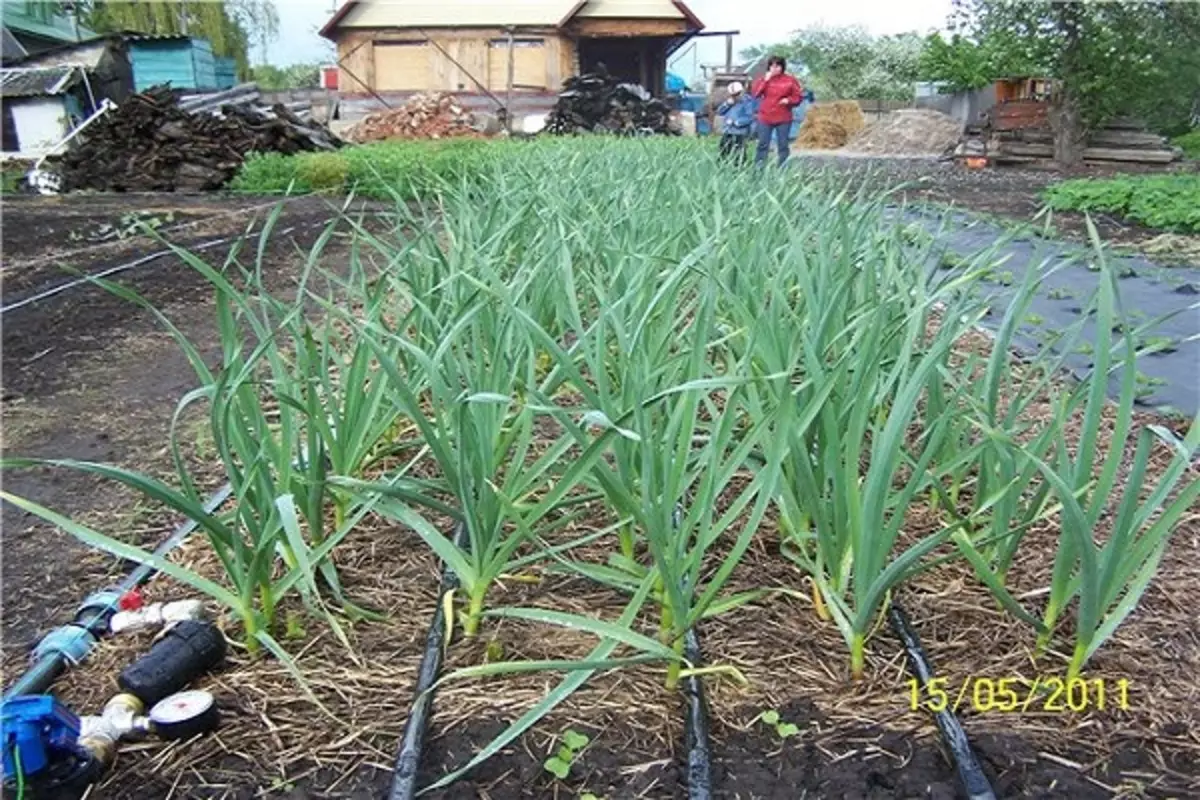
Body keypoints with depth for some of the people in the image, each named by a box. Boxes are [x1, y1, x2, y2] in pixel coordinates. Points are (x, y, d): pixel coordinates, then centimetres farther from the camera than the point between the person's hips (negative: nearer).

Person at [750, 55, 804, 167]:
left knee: (783, 145, 3)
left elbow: (798, 96, 4)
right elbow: (755, 93, -7)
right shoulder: (764, 79, 5)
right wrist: (765, 80, -11)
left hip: (783, 119, -1)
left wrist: (789, 100, -15)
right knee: (763, 144, 1)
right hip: (765, 118, 1)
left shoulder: (790, 80, 1)